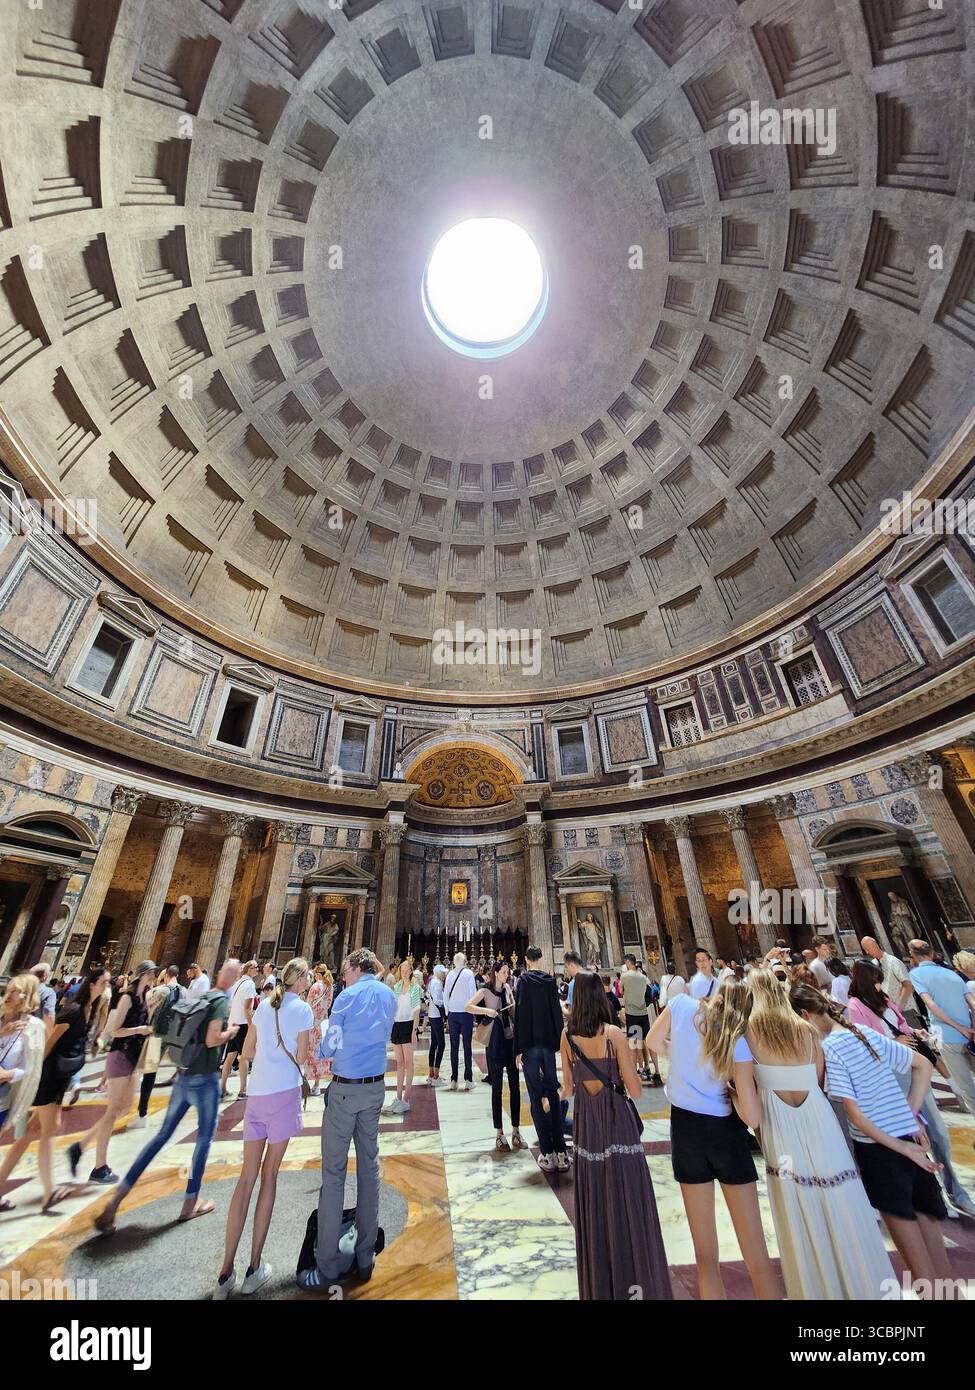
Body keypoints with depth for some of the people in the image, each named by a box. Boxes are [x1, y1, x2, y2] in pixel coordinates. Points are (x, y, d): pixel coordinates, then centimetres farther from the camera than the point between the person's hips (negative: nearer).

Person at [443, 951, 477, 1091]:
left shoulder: (450, 975, 0)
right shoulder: (469, 974, -9)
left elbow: (445, 995, 3)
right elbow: (473, 993, -9)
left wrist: (447, 1013, 12)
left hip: (452, 1013, 3)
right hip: (466, 1013, -3)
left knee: (454, 1047, 10)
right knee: (467, 1046, 5)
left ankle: (453, 1080, 14)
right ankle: (468, 1080, 7)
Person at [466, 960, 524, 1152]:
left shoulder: (507, 988, 6)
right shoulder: (486, 990, -9)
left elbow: (514, 1011, 11)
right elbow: (468, 1007, -16)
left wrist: (516, 1001, -8)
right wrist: (487, 1011, -26)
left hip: (511, 1039, 5)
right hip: (495, 1043, -4)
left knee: (515, 1086, 8)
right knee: (497, 1088, 6)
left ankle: (516, 1131, 21)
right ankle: (499, 1134, 18)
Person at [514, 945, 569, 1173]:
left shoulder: (525, 980, -11)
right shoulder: (551, 980, 0)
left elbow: (521, 1014, -13)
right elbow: (557, 1012, 4)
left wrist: (518, 1048, -8)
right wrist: (559, 1042, 13)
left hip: (531, 1044, -4)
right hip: (549, 1043, 4)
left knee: (536, 1097, 4)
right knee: (553, 1093, 12)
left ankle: (547, 1154, 4)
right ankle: (561, 1152, 13)